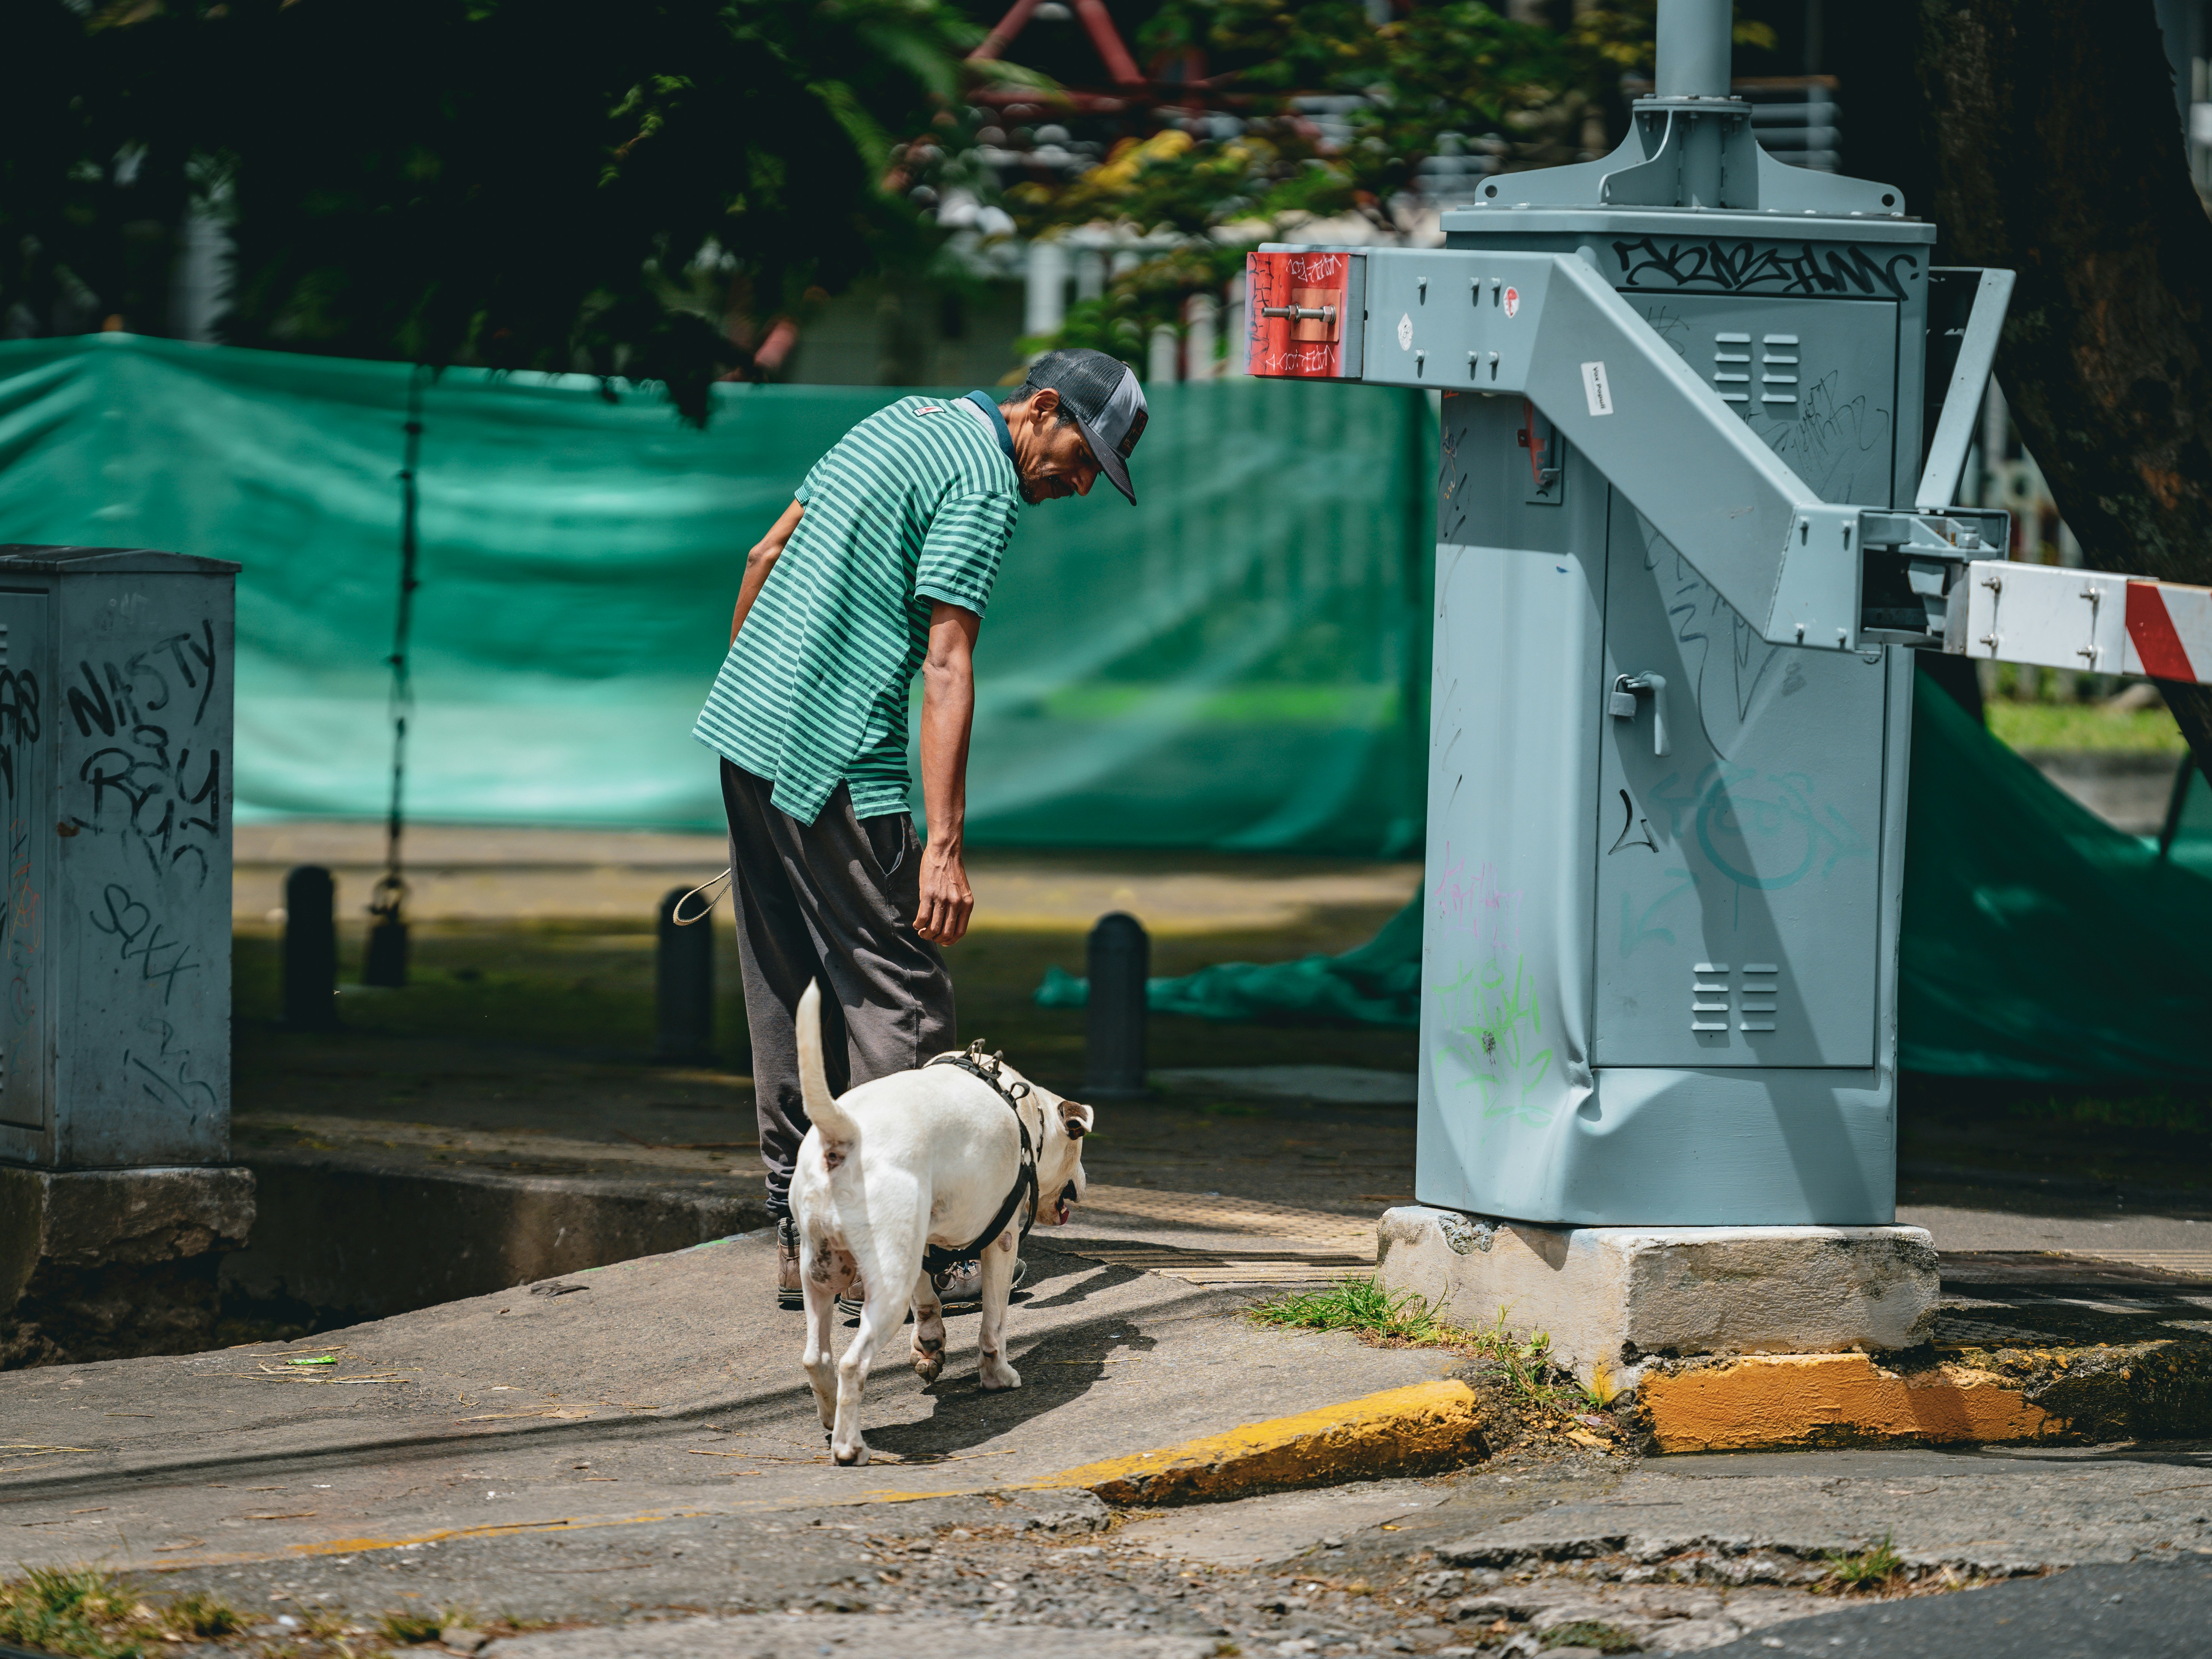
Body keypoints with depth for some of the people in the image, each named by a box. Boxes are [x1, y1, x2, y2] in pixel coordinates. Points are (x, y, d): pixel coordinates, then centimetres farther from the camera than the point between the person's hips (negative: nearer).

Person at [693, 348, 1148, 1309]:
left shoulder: (906, 421, 16)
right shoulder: (982, 489, -12)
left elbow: (767, 558, 21)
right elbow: (946, 669, -19)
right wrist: (944, 849, -22)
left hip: (745, 728, 9)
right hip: (833, 761, -9)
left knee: (792, 1000, 11)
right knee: (900, 995, -4)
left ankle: (803, 1239, 13)